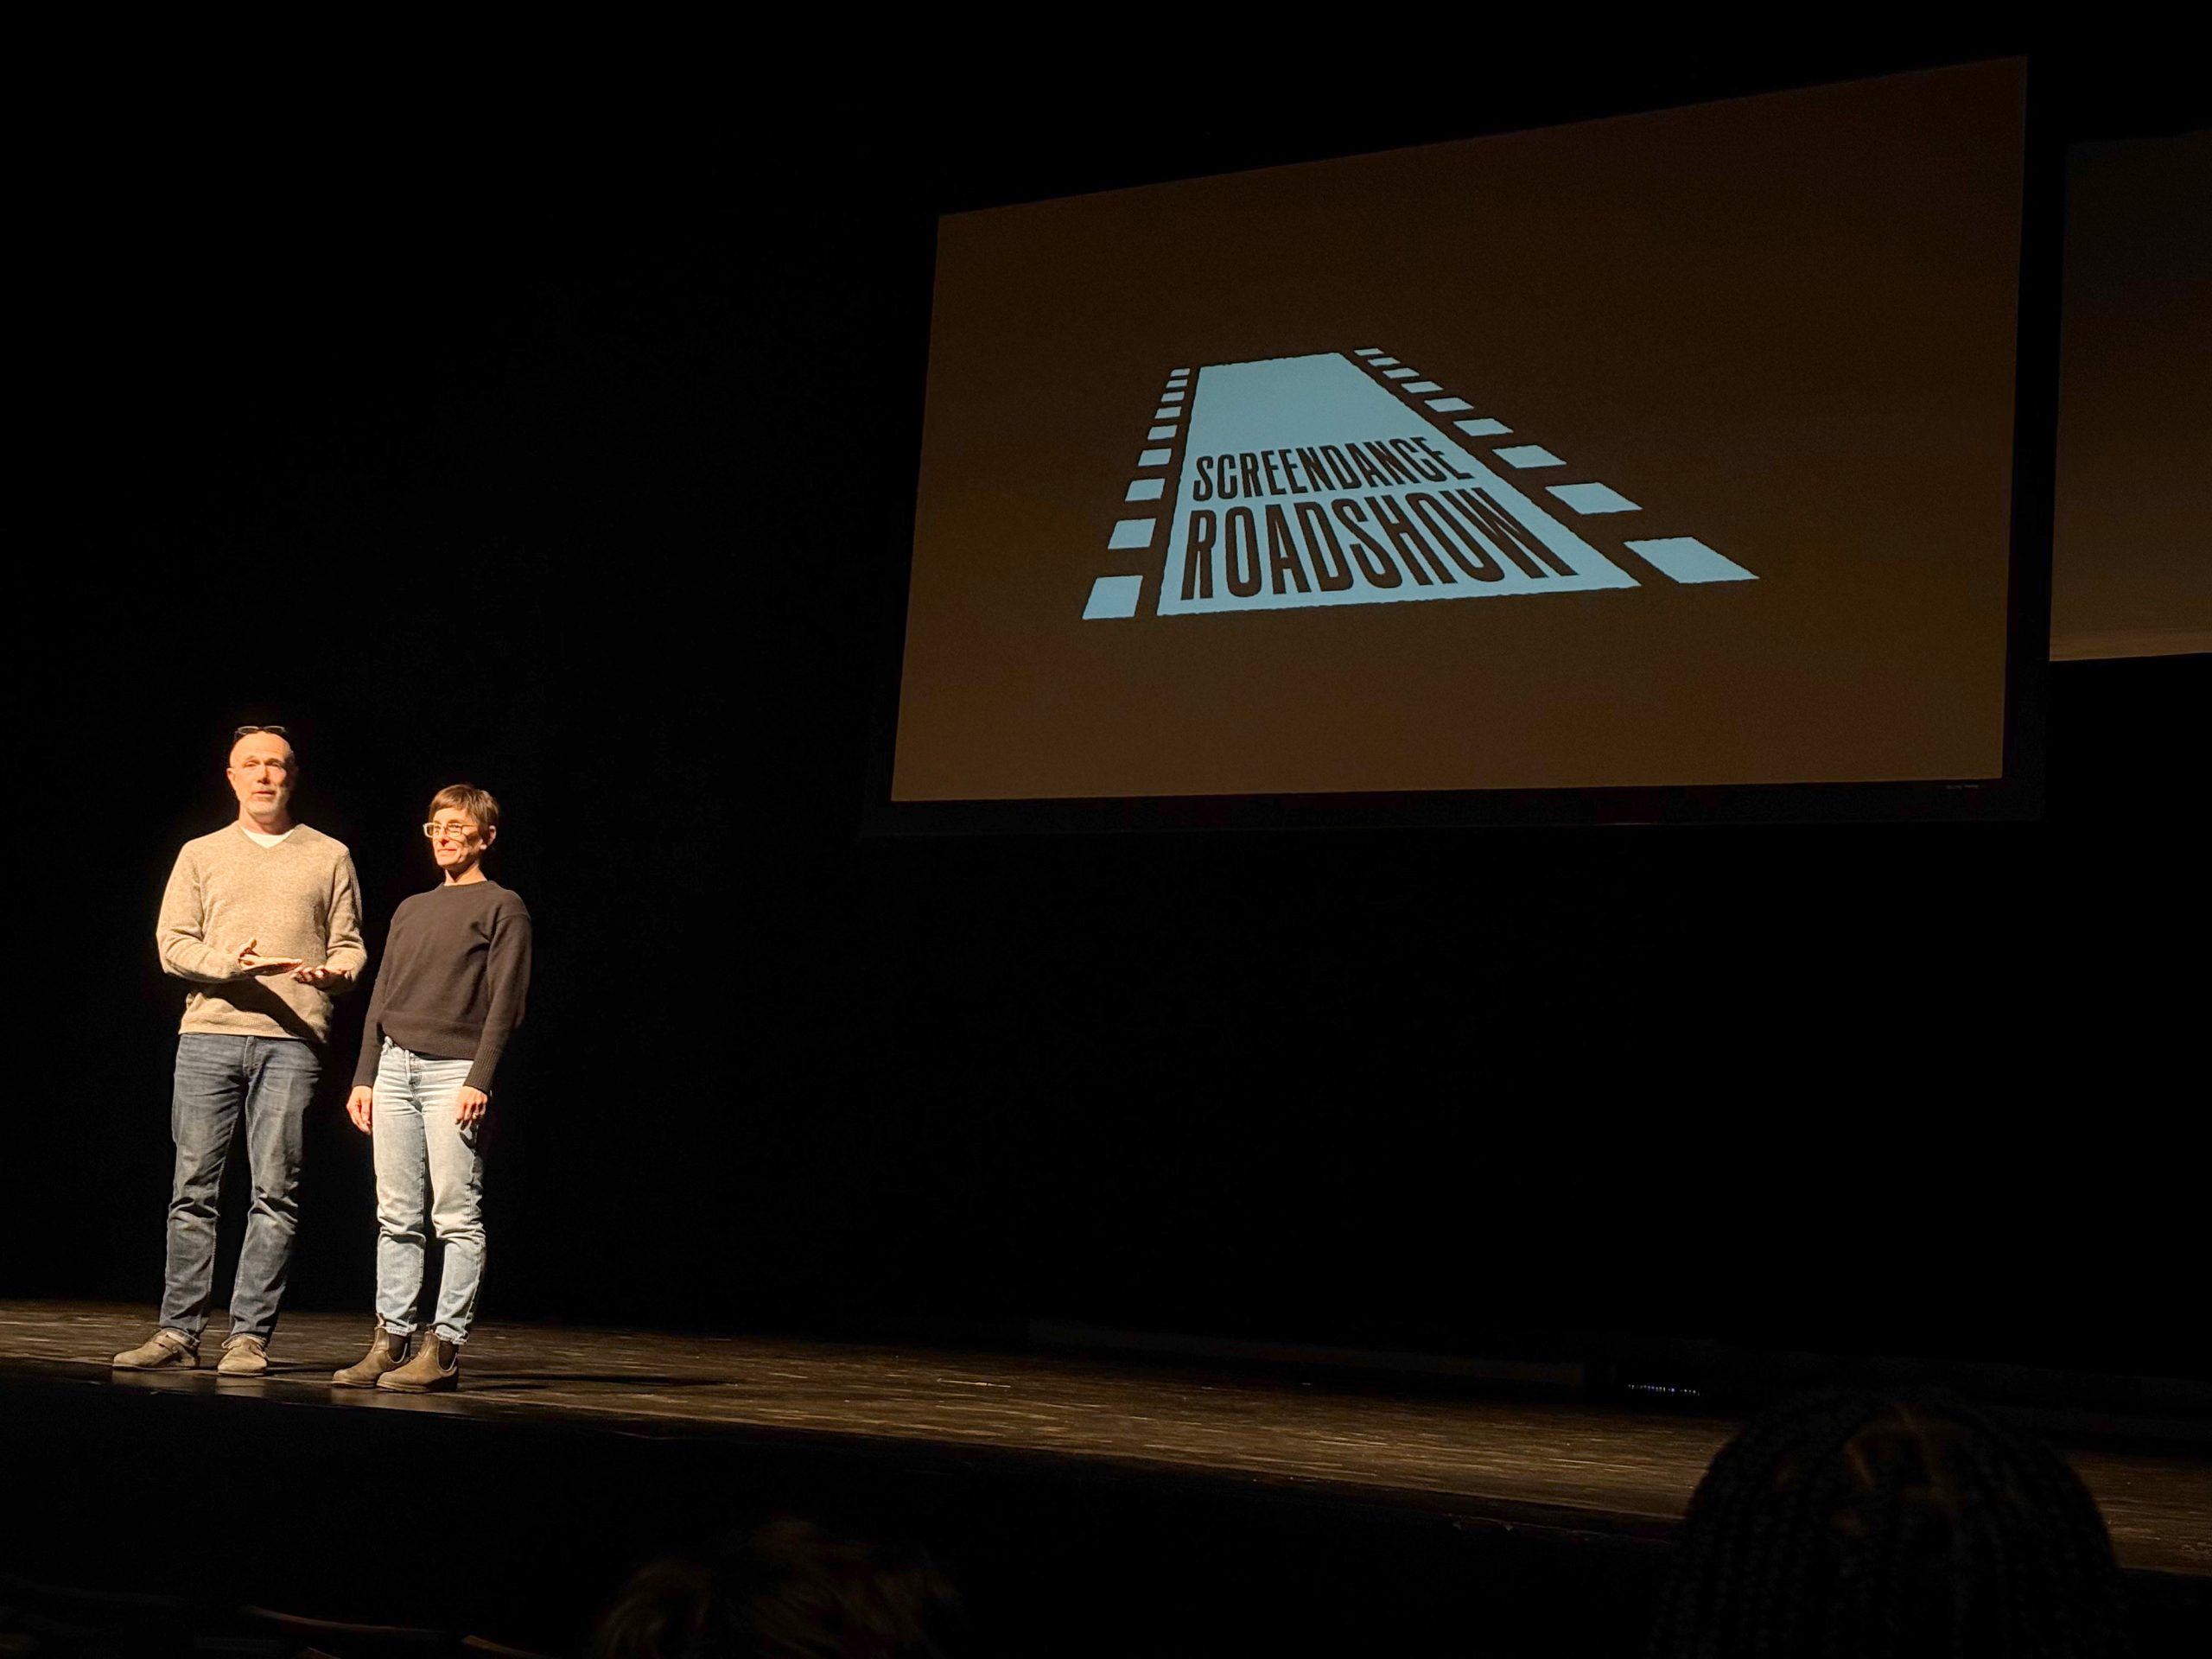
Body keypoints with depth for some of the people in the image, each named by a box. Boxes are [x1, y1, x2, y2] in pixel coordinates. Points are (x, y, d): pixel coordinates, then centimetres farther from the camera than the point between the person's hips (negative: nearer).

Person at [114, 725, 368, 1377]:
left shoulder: (330, 857, 14)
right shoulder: (200, 855, 14)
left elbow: (350, 944, 11)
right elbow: (171, 943, 6)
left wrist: (333, 971, -13)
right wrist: (232, 965, -12)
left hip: (290, 1039, -1)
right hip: (208, 1034, 1)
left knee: (275, 1193, -4)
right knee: (193, 1189, 0)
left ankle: (249, 1337, 0)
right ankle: (178, 1333, 6)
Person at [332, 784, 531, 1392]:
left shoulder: (502, 907, 1)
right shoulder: (410, 910, 21)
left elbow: (505, 1001, -6)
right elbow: (381, 1000, 20)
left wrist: (479, 1079, -15)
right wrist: (365, 1078, 11)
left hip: (454, 1072, -6)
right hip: (395, 1068, 6)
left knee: (457, 1216, -7)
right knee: (396, 1217, 5)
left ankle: (443, 1348, -7)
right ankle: (390, 1340, 7)